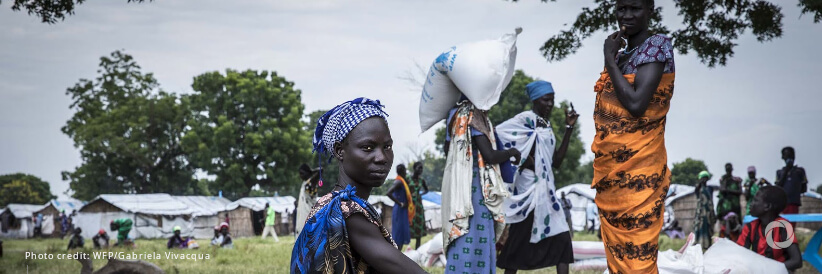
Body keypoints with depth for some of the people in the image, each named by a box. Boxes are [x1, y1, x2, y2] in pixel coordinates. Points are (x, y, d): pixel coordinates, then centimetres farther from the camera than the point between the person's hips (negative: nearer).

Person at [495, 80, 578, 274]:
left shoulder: (547, 125, 15)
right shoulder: (526, 119, -9)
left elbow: (556, 161, 12)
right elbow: (498, 134, -23)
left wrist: (569, 128, 9)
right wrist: (524, 161, -16)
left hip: (545, 188, 8)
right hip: (528, 188, -8)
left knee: (561, 239, 1)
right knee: (520, 239, -3)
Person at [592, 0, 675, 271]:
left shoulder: (656, 45, -7)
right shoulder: (621, 55, 16)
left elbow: (636, 104, -19)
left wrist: (610, 59, -11)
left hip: (636, 171, -8)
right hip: (610, 169, 8)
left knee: (637, 256, -10)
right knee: (617, 252, 8)